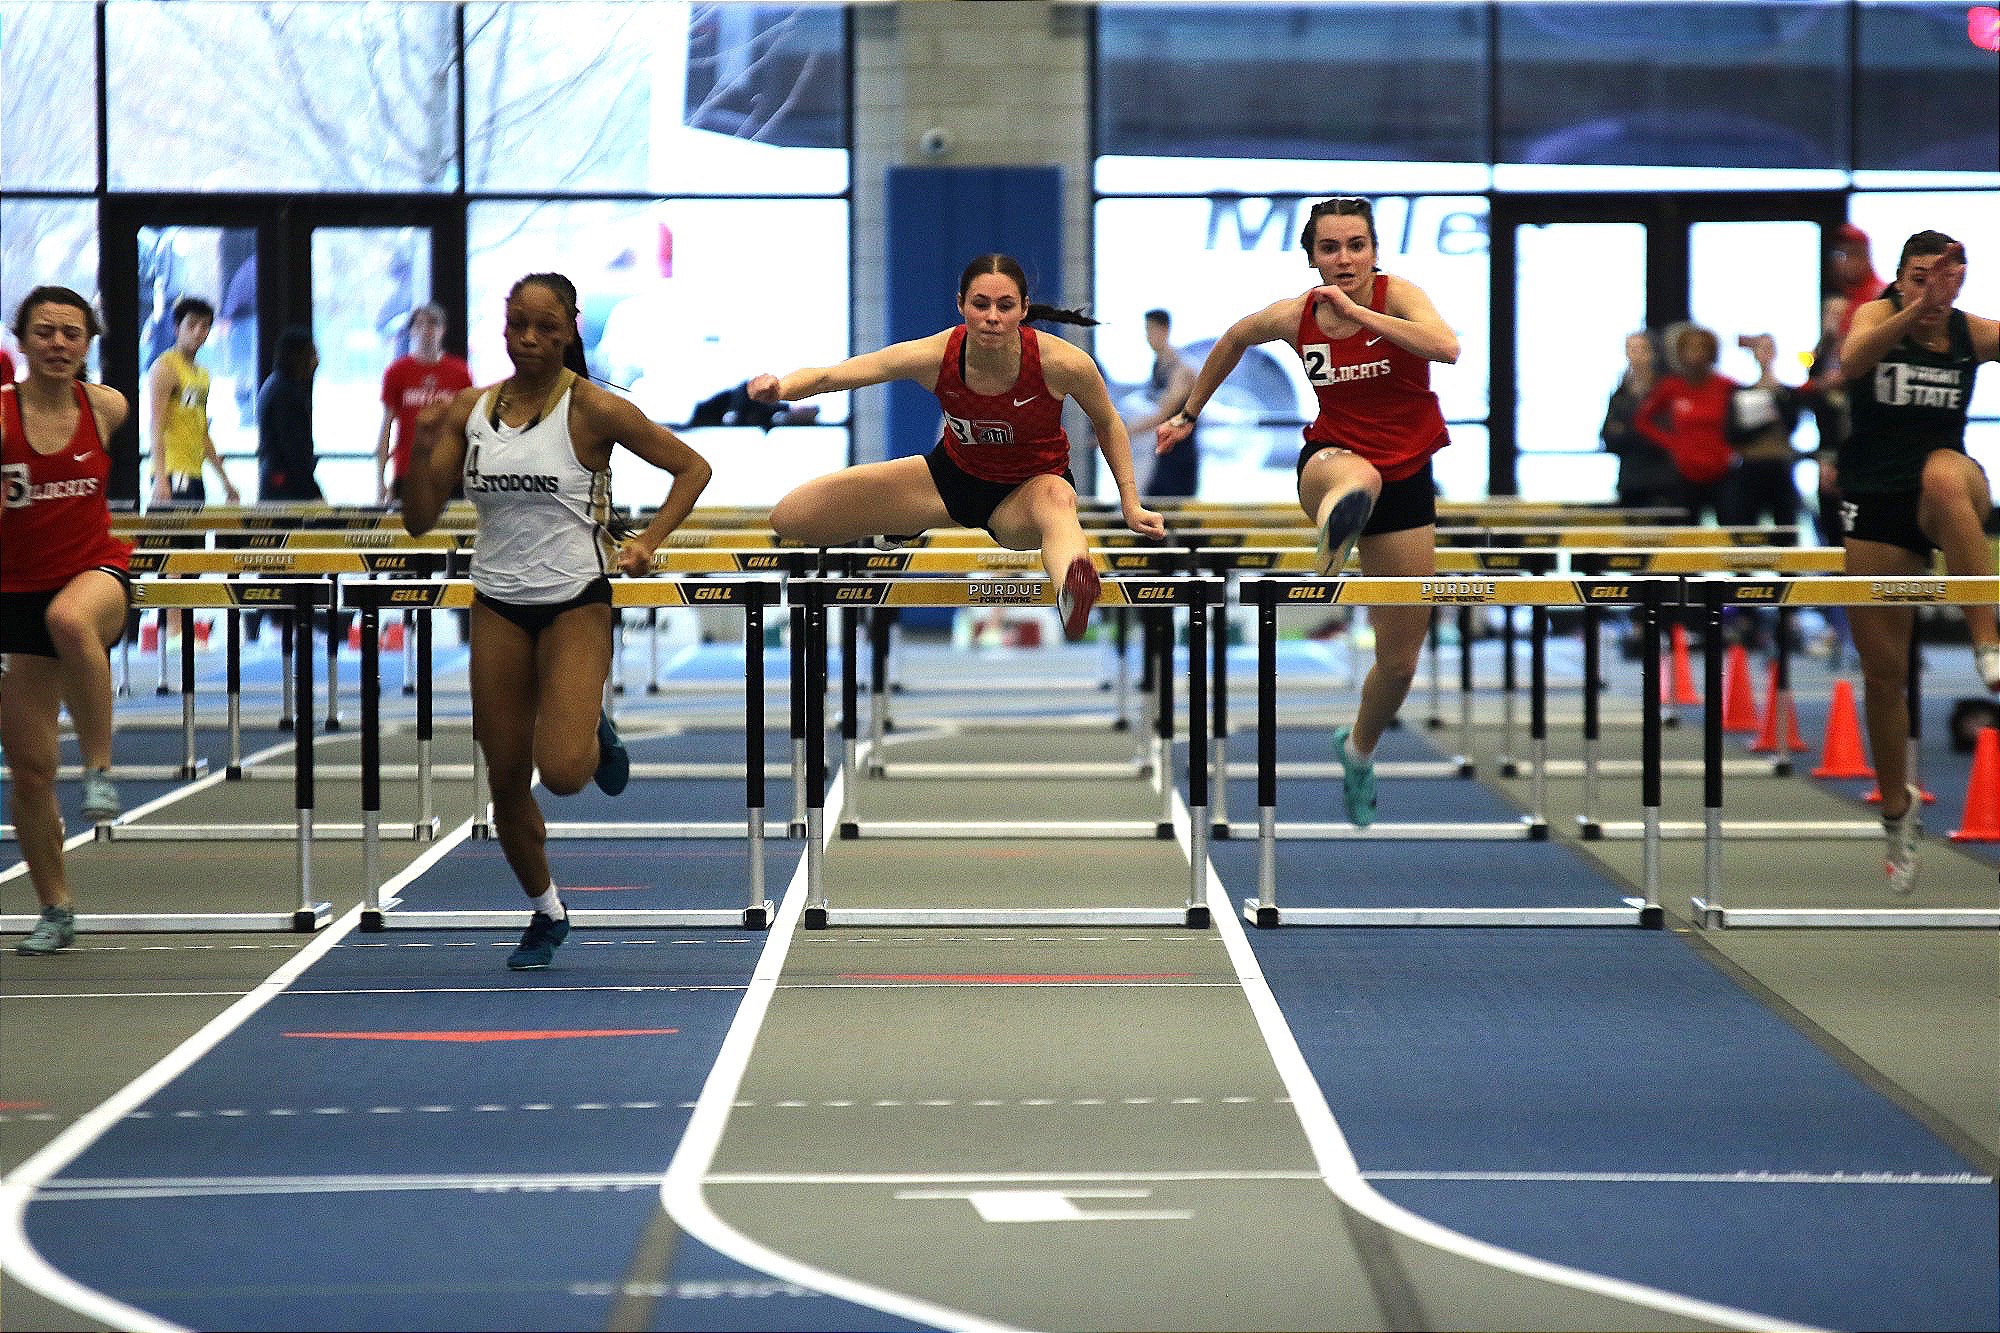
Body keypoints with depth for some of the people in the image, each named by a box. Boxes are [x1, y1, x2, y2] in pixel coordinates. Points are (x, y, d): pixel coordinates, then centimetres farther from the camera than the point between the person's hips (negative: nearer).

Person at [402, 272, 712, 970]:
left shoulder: (592, 409, -9)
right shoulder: (469, 410, 3)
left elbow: (692, 467, -1)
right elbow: (419, 520, 2)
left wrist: (648, 542, -10)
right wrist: (421, 451, -14)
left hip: (575, 603, -4)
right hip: (498, 607, 4)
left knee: (563, 772, -20)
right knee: (507, 781, 4)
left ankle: (597, 737, 17)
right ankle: (546, 913, 26)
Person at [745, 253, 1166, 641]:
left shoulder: (1063, 363, -27)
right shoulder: (937, 356, -25)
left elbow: (1107, 423, -5)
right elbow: (827, 376, -23)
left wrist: (1130, 503, -7)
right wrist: (781, 387, -45)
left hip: (1029, 486, -3)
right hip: (953, 473, 3)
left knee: (1055, 501, -44)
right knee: (789, 518, -4)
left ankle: (1072, 595, -80)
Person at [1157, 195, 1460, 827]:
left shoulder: (1398, 296, -12)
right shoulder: (1294, 316, -4)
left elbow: (1447, 347, -33)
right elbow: (1235, 337, 18)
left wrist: (1358, 312, -33)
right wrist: (1190, 412, 26)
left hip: (1405, 479, 1)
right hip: (1332, 460, 0)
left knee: (1400, 661, 6)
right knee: (1355, 475, -44)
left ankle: (1358, 750, 37)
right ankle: (1337, 526, -83)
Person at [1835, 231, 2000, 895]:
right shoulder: (1878, 315, -5)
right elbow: (1852, 361, -28)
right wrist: (1915, 309, -44)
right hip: (1875, 503, 1)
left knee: (1945, 474, -40)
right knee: (1882, 669, 1)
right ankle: (1897, 814, 22)